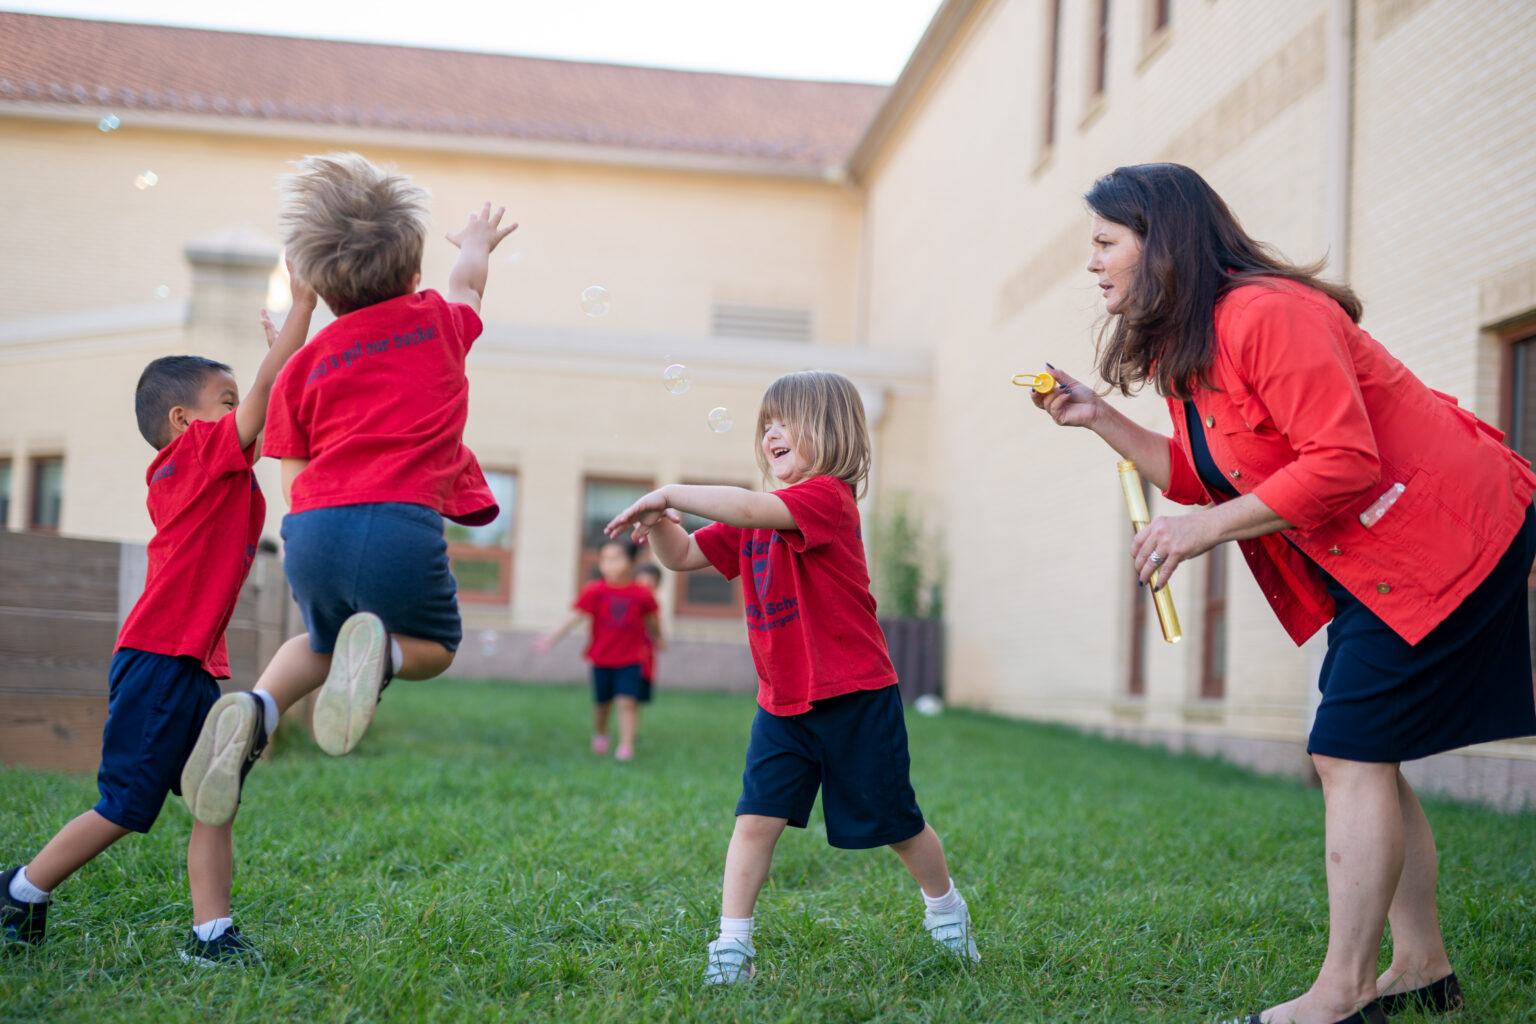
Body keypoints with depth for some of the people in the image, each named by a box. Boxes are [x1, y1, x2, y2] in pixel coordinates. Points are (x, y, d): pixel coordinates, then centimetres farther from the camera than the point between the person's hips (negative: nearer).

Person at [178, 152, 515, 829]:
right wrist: (476, 243, 61)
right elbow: (466, 282, 41)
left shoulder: (303, 367, 17)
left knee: (321, 641, 31)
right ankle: (379, 652, -13)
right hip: (402, 525, -3)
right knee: (435, 647, 23)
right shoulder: (439, 320, 16)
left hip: (312, 527, 3)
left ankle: (255, 710, -1)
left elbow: (294, 483, 13)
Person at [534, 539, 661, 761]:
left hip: (630, 659, -1)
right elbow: (576, 615, -12)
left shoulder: (642, 594, -8)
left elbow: (651, 621, 9)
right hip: (601, 658, 1)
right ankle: (600, 734, 39)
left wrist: (656, 638, 25)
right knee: (602, 703, 12)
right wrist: (553, 636, -18)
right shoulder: (594, 591, -8)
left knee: (627, 701, -11)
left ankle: (626, 745, -4)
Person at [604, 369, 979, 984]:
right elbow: (682, 557, 10)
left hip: (855, 697, -6)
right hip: (782, 704, 6)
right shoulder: (752, 518, 9)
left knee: (895, 822, 11)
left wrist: (669, 492, -30)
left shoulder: (829, 496, -17)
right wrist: (659, 521, -12)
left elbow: (754, 509, -34)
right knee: (756, 818, -6)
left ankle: (946, 908, 36)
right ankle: (732, 944, 0)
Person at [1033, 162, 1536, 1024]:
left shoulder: (1267, 315, -24)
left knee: (1352, 753, -12)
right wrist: (1099, 418, 3)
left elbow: (1343, 462, -29)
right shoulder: (1189, 345, 9)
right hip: (1375, 562, 11)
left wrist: (1209, 529, -26)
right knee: (1360, 759, 11)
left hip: (1445, 532, -10)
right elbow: (1205, 478, 9)